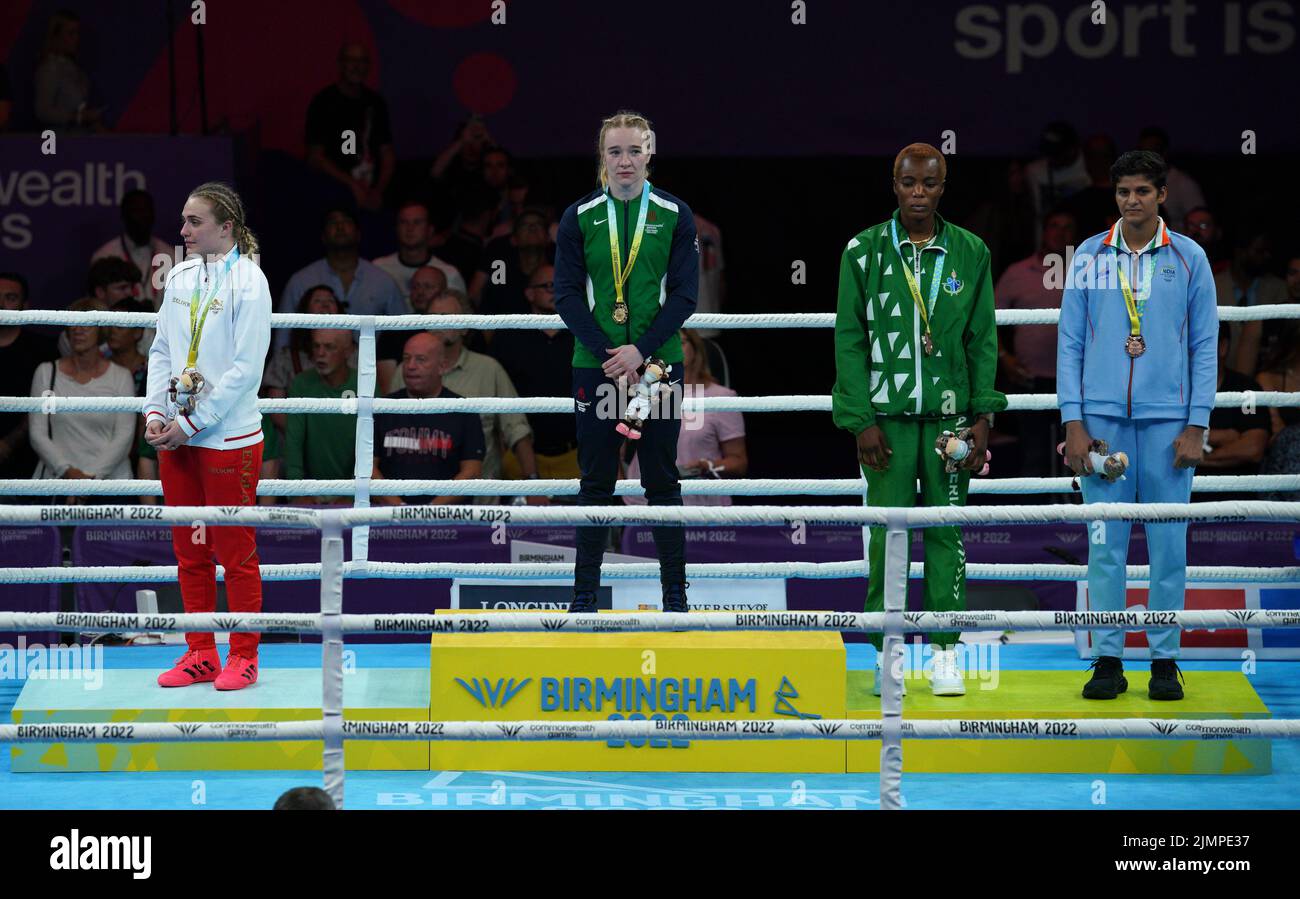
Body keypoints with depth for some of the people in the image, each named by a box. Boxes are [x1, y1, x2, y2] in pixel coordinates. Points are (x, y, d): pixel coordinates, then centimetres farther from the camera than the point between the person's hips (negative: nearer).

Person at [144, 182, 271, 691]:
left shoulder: (248, 282, -11)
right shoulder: (179, 277, 9)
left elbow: (246, 367, -15)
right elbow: (162, 349, 14)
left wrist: (192, 423, -15)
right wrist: (155, 412, -1)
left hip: (228, 438, -6)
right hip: (176, 436, 6)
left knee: (235, 552, 0)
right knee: (189, 552, 10)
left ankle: (243, 658, 9)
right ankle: (200, 655, 18)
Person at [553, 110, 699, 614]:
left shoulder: (675, 216, 2)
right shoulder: (579, 218, 3)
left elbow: (685, 294, -2)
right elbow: (567, 295, -1)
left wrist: (640, 350, -12)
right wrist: (608, 356, -11)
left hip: (658, 364, 0)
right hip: (595, 364, 0)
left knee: (662, 480, 3)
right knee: (596, 481, 3)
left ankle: (674, 590, 7)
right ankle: (585, 590, 7)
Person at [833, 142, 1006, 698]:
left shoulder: (970, 253, 7)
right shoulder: (864, 251, 2)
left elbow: (983, 339, 9)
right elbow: (850, 339, 1)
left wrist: (982, 416, 1)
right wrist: (860, 419, -6)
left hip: (949, 415, 1)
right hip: (886, 416, -1)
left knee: (947, 531, 2)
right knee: (887, 533, -2)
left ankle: (945, 650, 7)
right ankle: (887, 652, 4)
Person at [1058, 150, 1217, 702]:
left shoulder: (1188, 259, 4)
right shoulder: (1089, 257, 6)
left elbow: (1205, 346, 5)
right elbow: (1070, 343, 6)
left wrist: (1197, 426, -2)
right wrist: (1073, 423, -2)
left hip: (1167, 422, -1)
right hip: (1103, 419, 1)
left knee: (1168, 543, 1)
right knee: (1105, 544, 1)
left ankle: (1165, 660, 8)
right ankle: (1108, 660, 6)